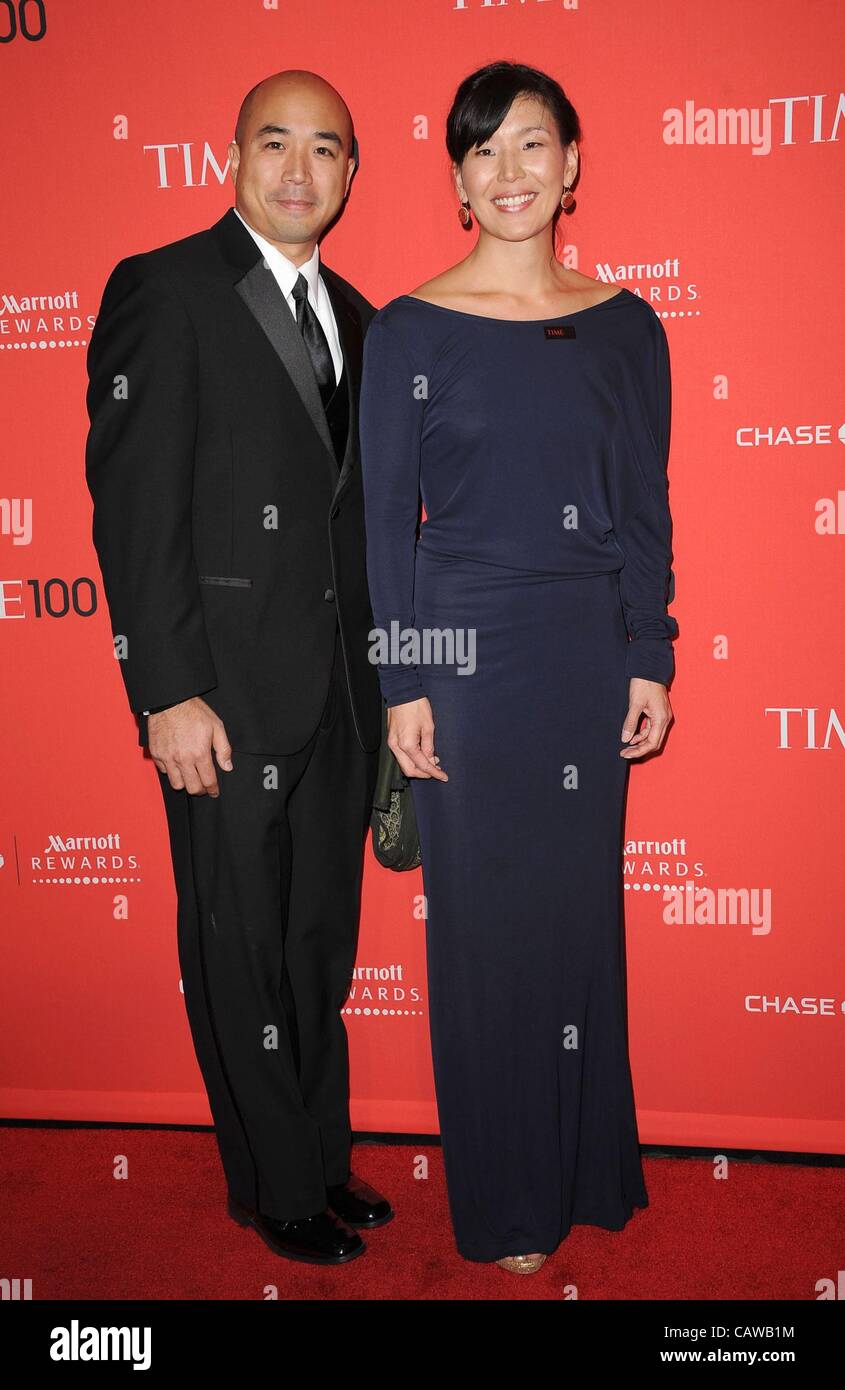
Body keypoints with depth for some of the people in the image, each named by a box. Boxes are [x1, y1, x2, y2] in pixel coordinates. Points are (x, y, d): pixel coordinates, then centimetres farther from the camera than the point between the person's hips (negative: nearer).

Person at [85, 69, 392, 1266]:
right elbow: (132, 508, -12)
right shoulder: (164, 291, -6)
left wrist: (378, 671, 11)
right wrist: (168, 693, -17)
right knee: (243, 952, 8)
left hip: (340, 687, 7)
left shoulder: (352, 313, 15)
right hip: (231, 688, -6)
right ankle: (279, 1188, 26)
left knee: (322, 943, 17)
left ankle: (322, 1157, 35)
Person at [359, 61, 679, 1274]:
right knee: (485, 915, 6)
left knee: (583, 903, 12)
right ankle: (504, 1201, 25)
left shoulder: (625, 326, 7)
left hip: (592, 651, 3)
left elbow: (646, 509, 8)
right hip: (468, 651, -3)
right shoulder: (411, 331, -2)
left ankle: (590, 1168, 33)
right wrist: (403, 687, -7)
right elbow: (386, 521, -3)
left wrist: (651, 661, 3)